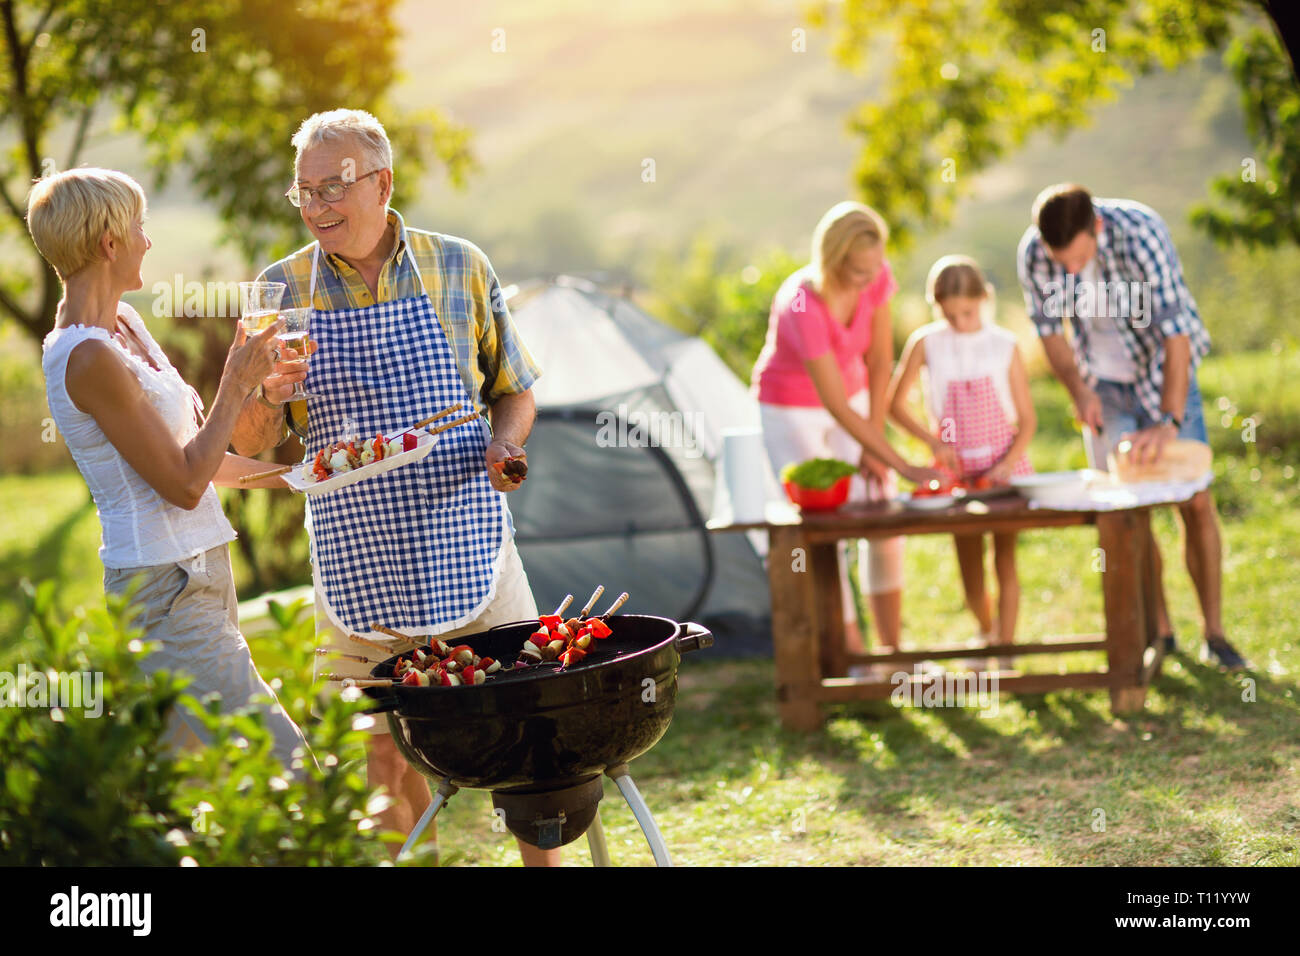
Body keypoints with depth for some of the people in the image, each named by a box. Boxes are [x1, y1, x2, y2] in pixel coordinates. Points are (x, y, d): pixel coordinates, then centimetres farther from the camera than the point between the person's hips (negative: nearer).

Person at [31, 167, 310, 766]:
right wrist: (235, 386, -8)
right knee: (282, 768, -13)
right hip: (166, 590, -10)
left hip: (195, 575, 10)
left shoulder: (125, 322, 11)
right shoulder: (89, 358, -18)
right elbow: (183, 483, -16)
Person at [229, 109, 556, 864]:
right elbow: (251, 445, 2)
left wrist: (506, 443, -11)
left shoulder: (459, 267, 0)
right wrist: (266, 396, -20)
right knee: (386, 760, 8)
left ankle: (546, 862, 22)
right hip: (358, 567, 1)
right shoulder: (285, 288, 1)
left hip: (467, 545, -1)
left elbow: (515, 391, 10)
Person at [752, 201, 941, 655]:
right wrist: (904, 467, -32)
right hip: (791, 410, -6)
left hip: (851, 394, 6)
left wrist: (874, 445, -7)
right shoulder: (802, 307, -37)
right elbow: (838, 409, -33)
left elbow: (879, 362, -7)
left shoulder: (877, 278, -19)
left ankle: (892, 650, 13)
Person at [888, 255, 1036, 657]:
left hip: (1003, 467, -1)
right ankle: (986, 630, 32)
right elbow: (895, 404, 2)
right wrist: (934, 442, -9)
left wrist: (1009, 463, -16)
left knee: (1006, 559, -3)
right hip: (956, 468, 1)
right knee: (970, 567, 6)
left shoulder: (1004, 346, -4)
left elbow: (1027, 418, -1)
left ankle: (1005, 643, 0)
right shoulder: (926, 344, -4)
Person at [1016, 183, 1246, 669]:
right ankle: (1159, 632, 11)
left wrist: (1169, 422, -43)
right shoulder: (1032, 254, -20)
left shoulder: (1141, 234, -32)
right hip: (1103, 384, 3)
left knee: (1195, 501, -6)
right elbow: (1050, 329, -4)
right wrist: (1079, 390, -19)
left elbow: (1176, 333, -35)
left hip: (1163, 370, -3)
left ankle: (1214, 634, 3)